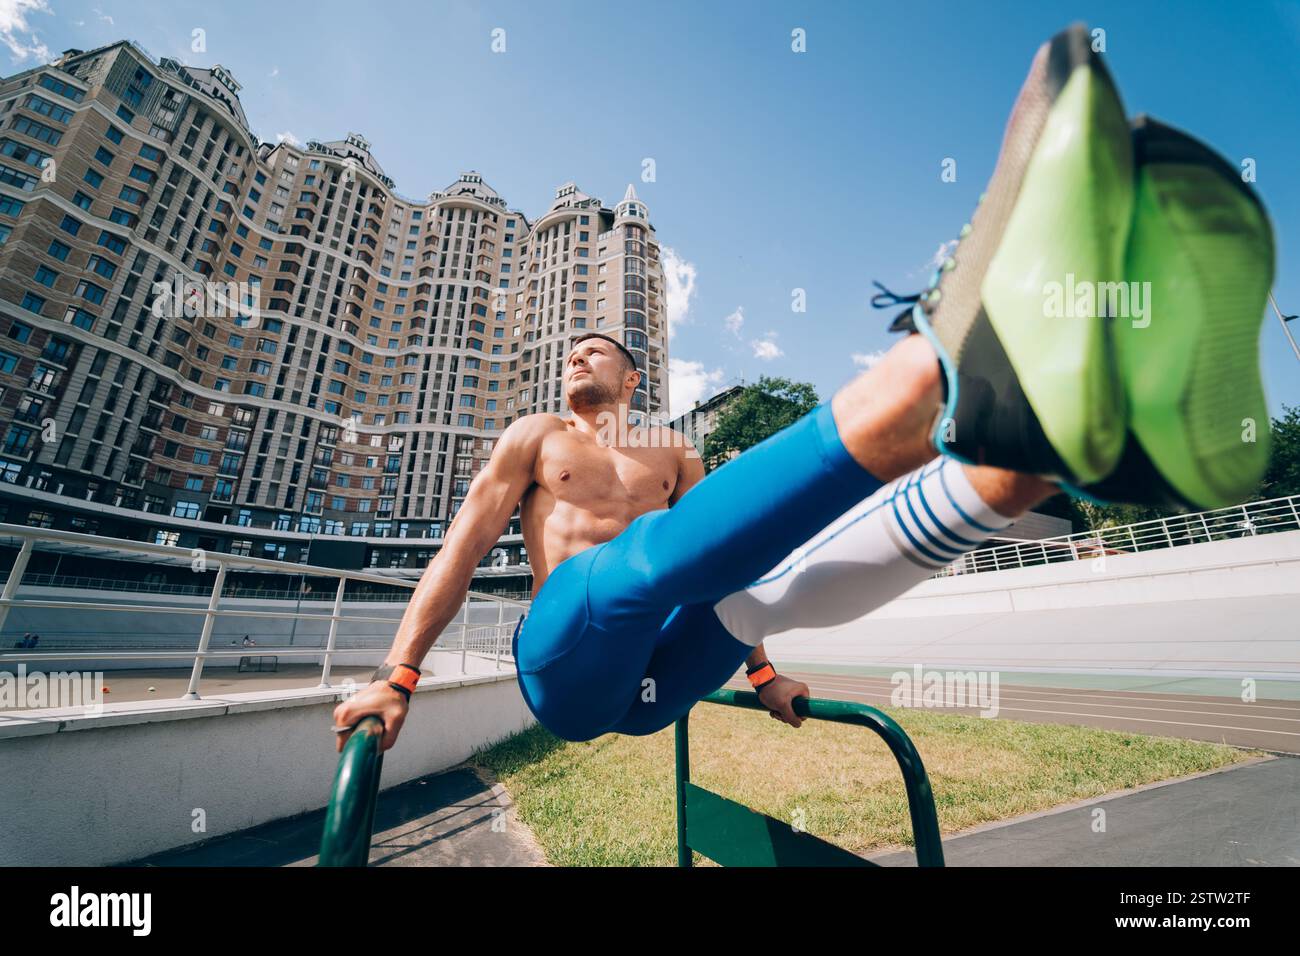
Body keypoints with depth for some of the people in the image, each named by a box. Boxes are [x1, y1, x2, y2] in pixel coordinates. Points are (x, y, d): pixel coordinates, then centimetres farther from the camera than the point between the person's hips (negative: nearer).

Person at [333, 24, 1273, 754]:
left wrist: (760, 671, 18)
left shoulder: (676, 455, 16)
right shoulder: (536, 437, 12)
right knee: (644, 555, -38)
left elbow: (728, 568, 18)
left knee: (764, 576, -29)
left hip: (658, 681, 3)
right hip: (565, 666, -2)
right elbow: (463, 548, 7)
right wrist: (397, 677, 4)